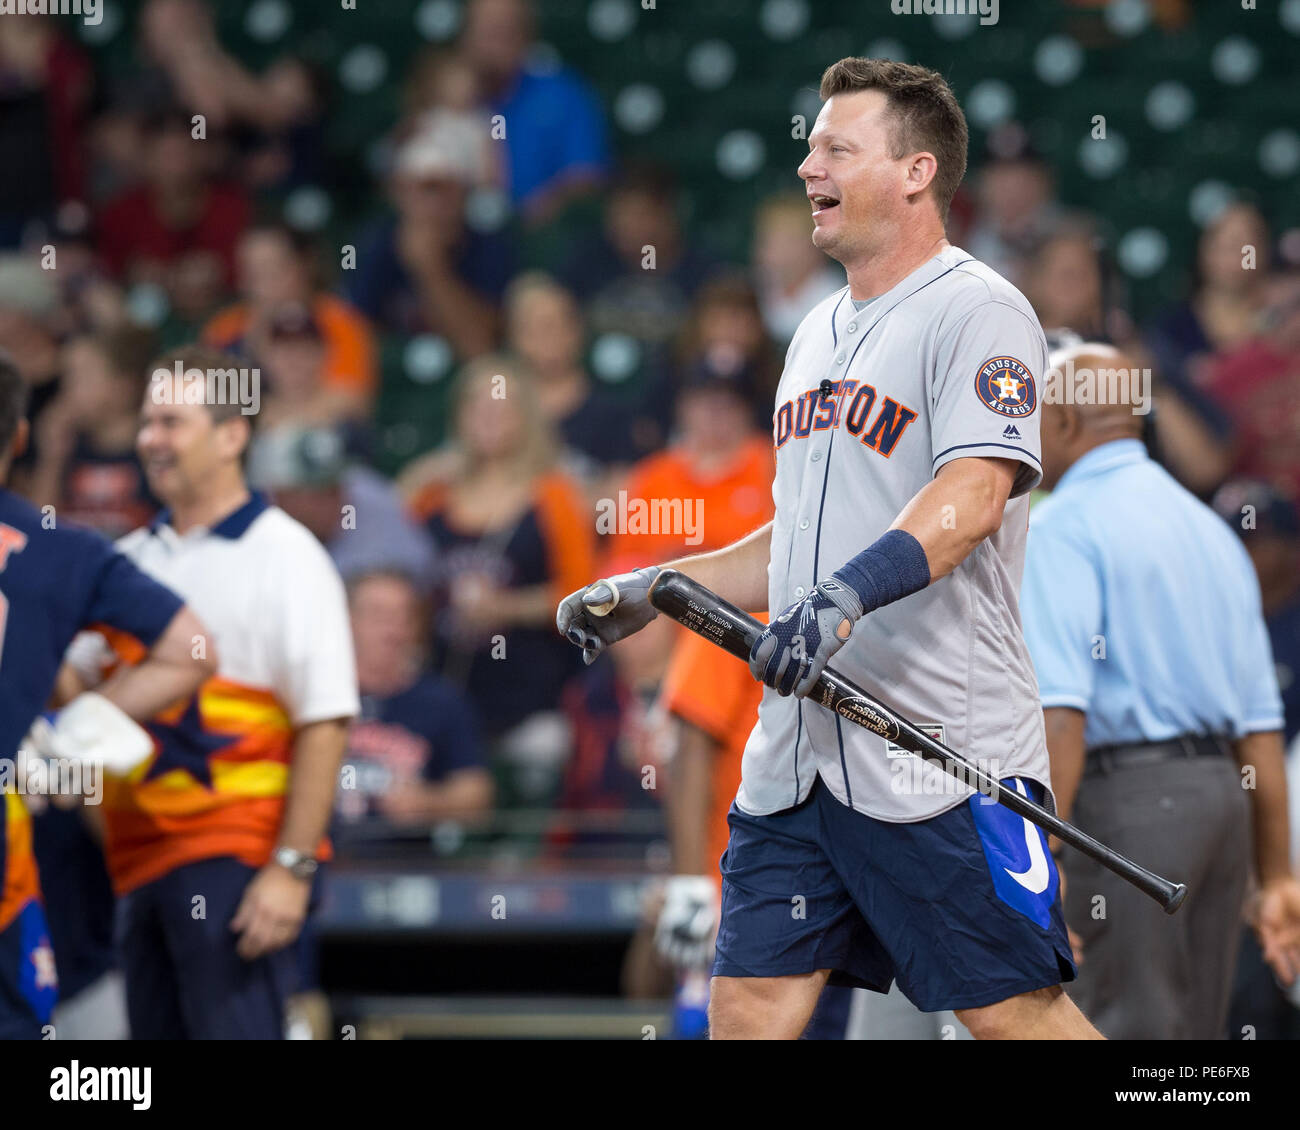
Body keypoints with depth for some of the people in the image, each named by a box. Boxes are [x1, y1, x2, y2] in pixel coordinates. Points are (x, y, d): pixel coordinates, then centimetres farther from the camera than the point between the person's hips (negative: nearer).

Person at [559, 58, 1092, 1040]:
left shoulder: (978, 312, -7)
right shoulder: (820, 333, 20)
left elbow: (971, 497, -23)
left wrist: (847, 594, -37)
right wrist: (651, 593, 20)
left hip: (943, 758, -8)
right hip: (796, 751, 8)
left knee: (1013, 1014, -7)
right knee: (748, 1010, 3)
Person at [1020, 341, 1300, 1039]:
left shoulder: (1060, 528, -5)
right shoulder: (1210, 528, 19)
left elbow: (1061, 712, -18)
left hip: (1125, 798, -8)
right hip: (1221, 794, 8)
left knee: (1128, 1032, -8)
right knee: (1192, 1032, 11)